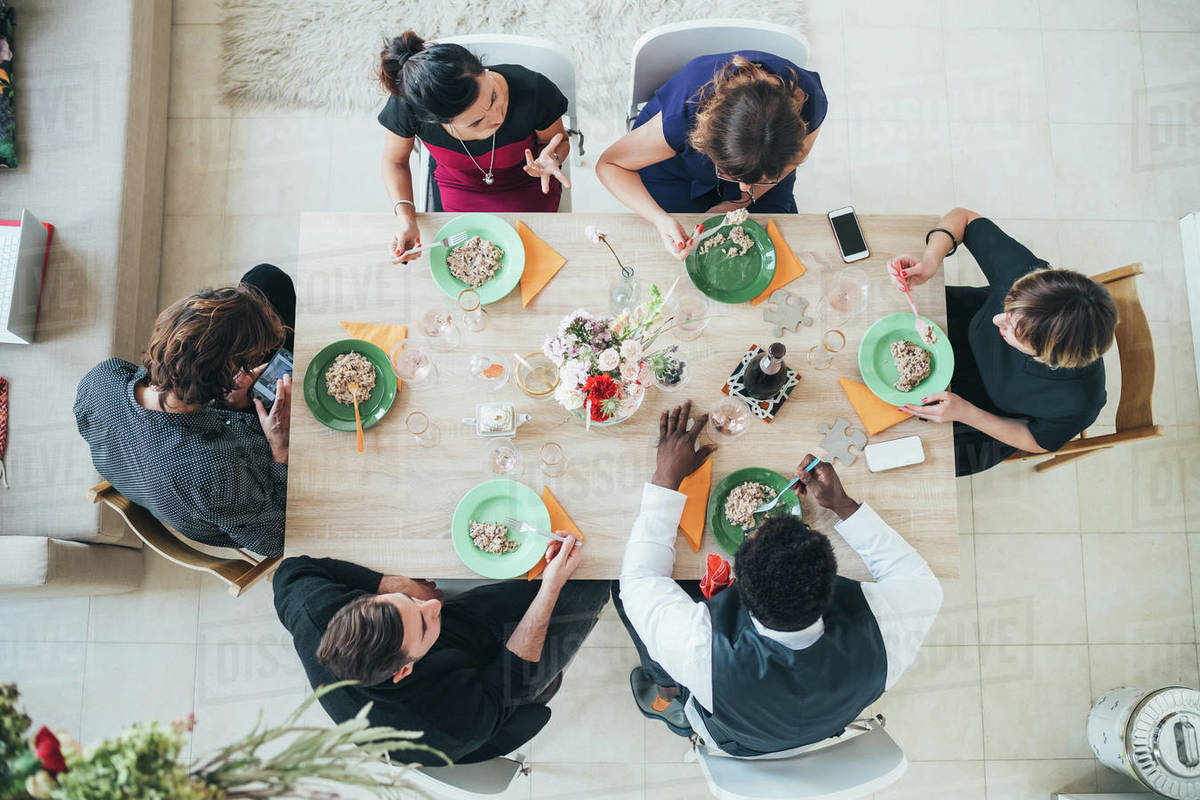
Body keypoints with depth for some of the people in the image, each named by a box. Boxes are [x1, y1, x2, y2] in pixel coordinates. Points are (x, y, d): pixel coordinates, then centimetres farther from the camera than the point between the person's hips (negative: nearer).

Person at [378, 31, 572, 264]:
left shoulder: (533, 90, -35)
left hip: (525, 188, 0)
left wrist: (549, 160, -34)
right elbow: (394, 161, -10)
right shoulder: (407, 106, -34)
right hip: (458, 190, 1)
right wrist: (406, 218, -27)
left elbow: (559, 141, -10)